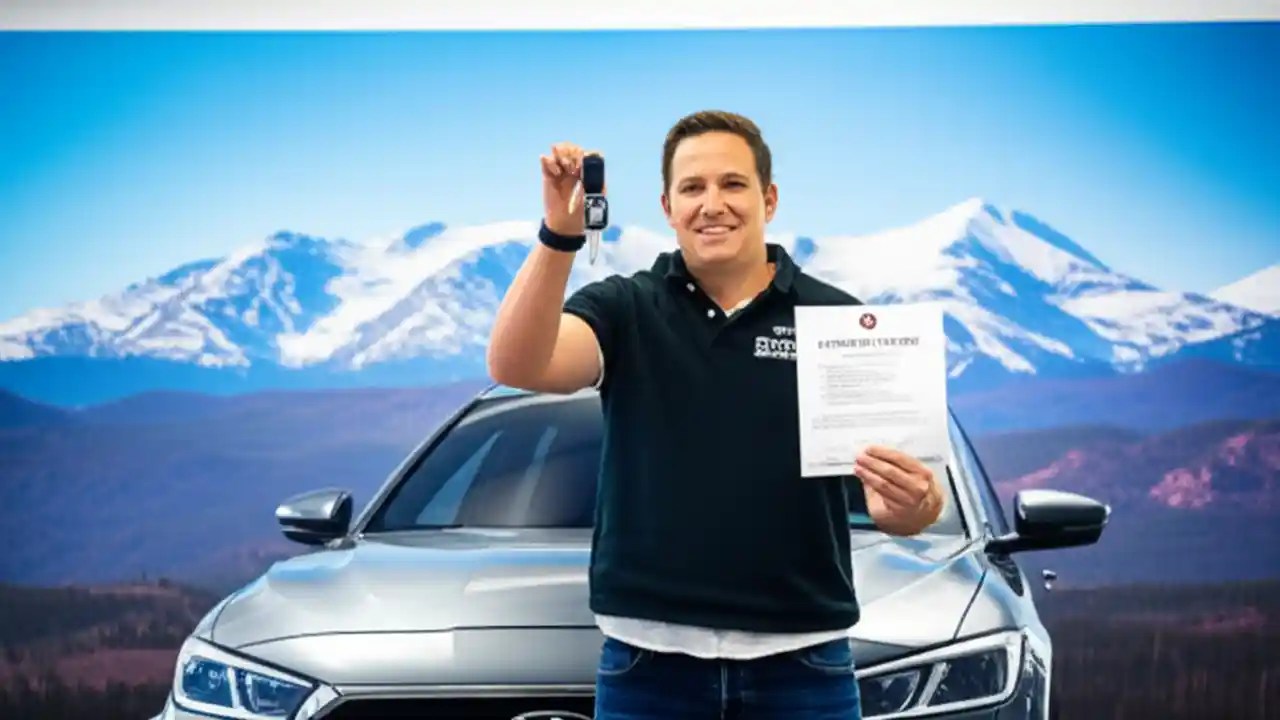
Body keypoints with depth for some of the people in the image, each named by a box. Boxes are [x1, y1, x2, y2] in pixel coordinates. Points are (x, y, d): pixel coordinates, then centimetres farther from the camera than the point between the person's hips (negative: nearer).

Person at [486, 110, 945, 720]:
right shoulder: (624, 309, 3)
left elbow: (889, 495, 0)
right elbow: (515, 366, -14)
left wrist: (913, 504, -23)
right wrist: (559, 235, -27)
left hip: (802, 662, 0)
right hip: (648, 662, 0)